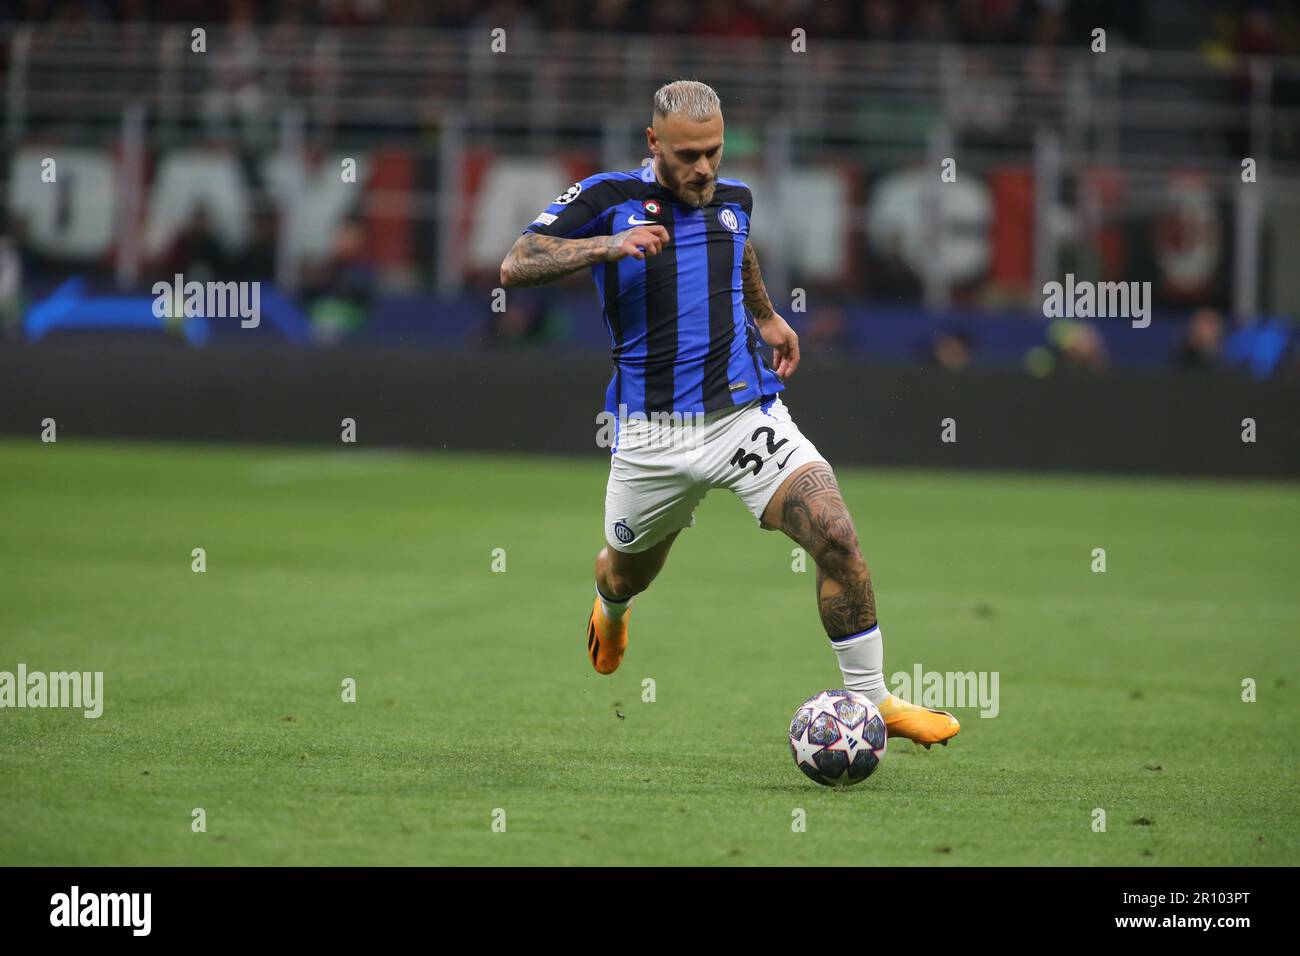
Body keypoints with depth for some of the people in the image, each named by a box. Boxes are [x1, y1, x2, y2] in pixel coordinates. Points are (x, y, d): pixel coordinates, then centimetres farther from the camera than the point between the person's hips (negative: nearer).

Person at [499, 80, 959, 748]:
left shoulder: (732, 198, 8)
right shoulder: (607, 199, -7)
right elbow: (515, 267, -17)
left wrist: (765, 316, 35)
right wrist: (608, 245, -28)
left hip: (744, 412, 2)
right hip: (652, 435, -2)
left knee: (838, 538, -18)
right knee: (629, 571, 18)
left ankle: (871, 700, -6)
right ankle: (610, 610, 59)